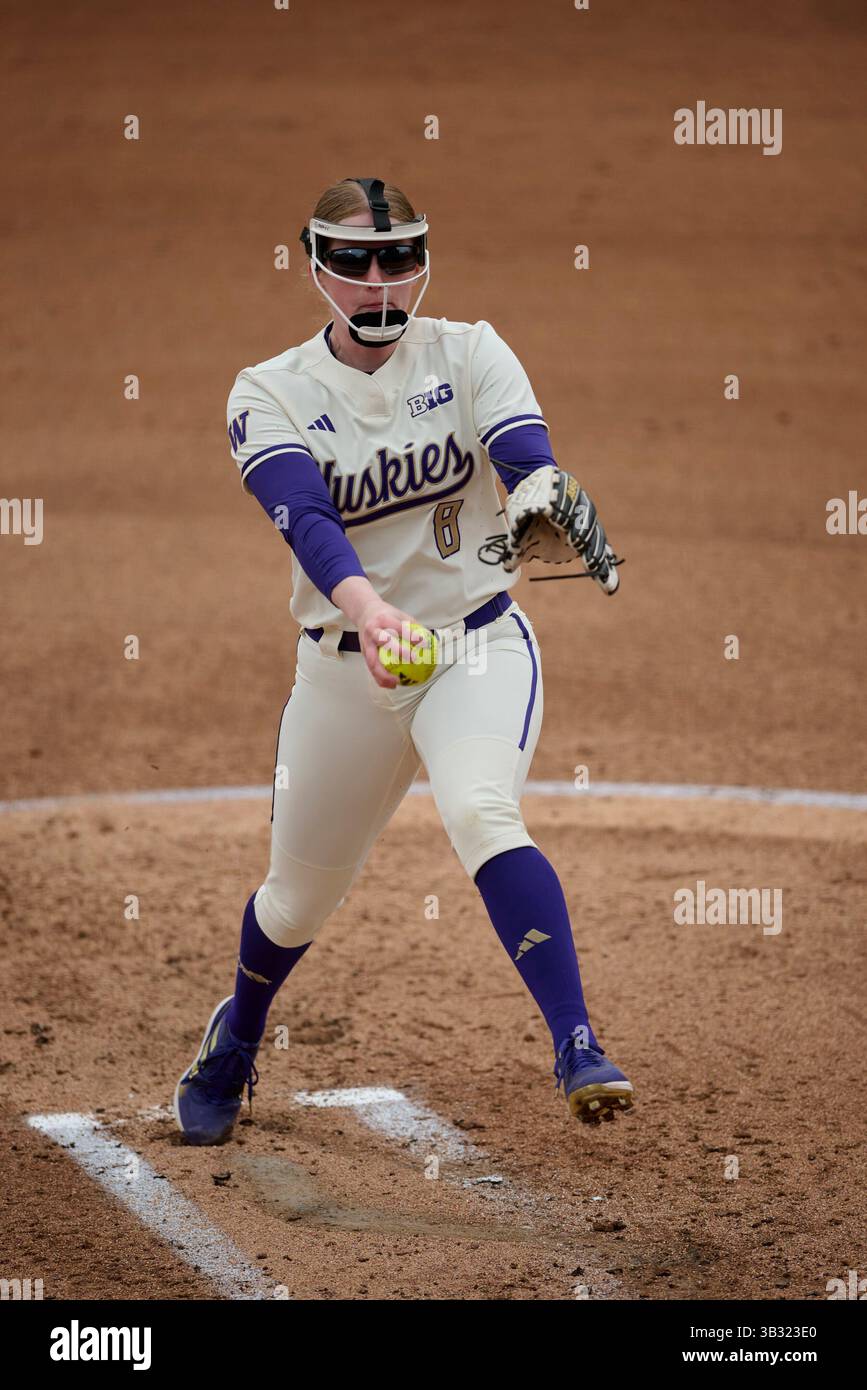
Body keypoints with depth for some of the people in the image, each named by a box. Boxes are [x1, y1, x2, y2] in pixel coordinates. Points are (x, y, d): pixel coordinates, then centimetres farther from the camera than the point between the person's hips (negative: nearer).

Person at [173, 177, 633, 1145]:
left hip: (478, 646, -1)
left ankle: (578, 1053, -33)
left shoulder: (471, 355, -4)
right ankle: (235, 1038, 45)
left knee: (481, 814, -30)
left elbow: (528, 465, -22)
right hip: (343, 666, 1)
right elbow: (306, 518, -24)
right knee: (302, 893, 13)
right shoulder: (271, 394, -6)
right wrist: (364, 604, -45)